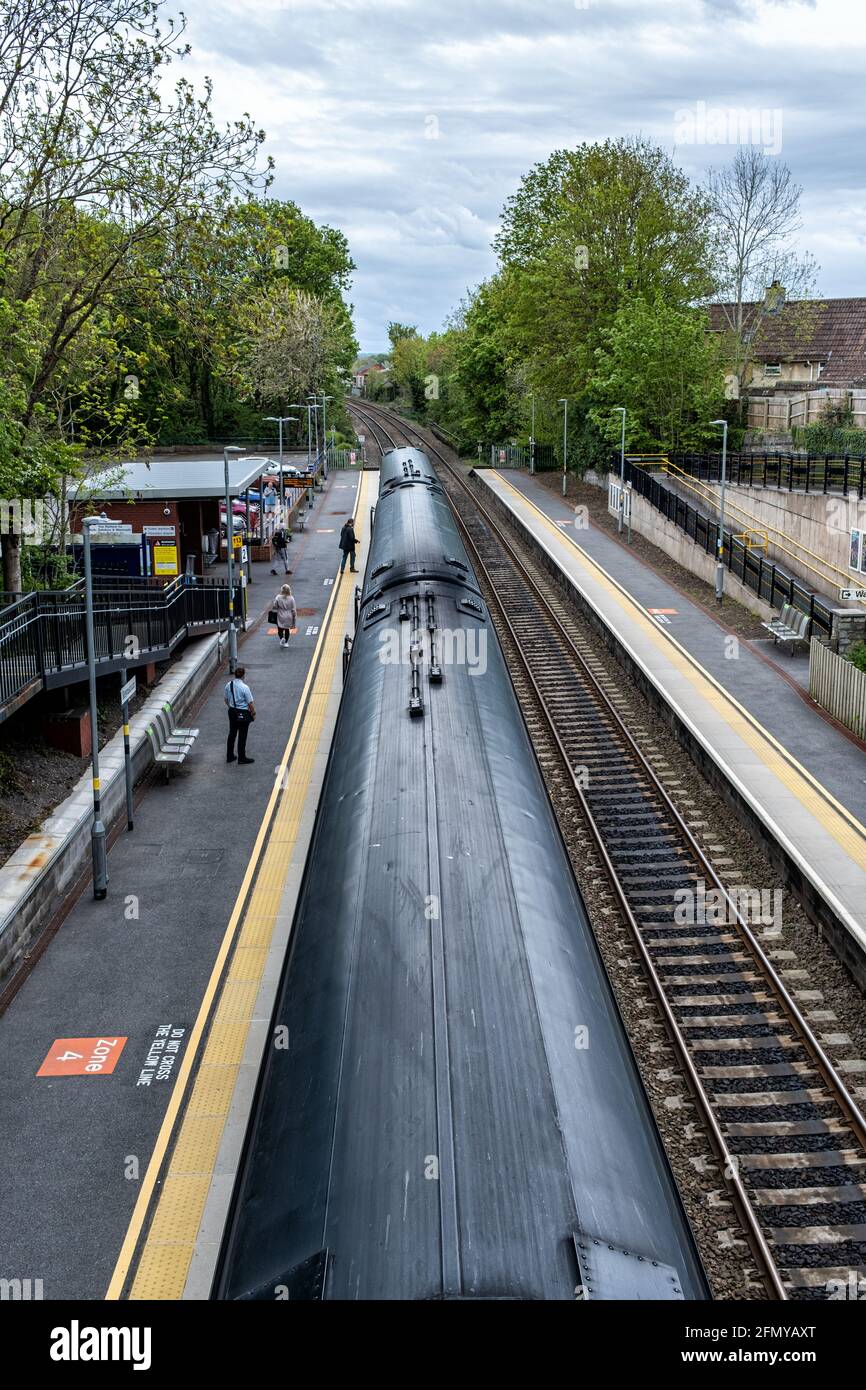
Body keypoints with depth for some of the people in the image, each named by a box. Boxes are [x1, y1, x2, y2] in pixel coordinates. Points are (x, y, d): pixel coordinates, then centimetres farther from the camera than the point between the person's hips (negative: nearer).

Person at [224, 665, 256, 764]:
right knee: (242, 736, 7)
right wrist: (253, 713, -1)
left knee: (232, 734, 18)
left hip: (232, 712, 6)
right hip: (243, 714, -6)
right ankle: (241, 758, 18)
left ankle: (229, 756, 28)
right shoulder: (244, 687, -23)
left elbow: (226, 699, 8)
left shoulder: (228, 685, -5)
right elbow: (250, 703, -17)